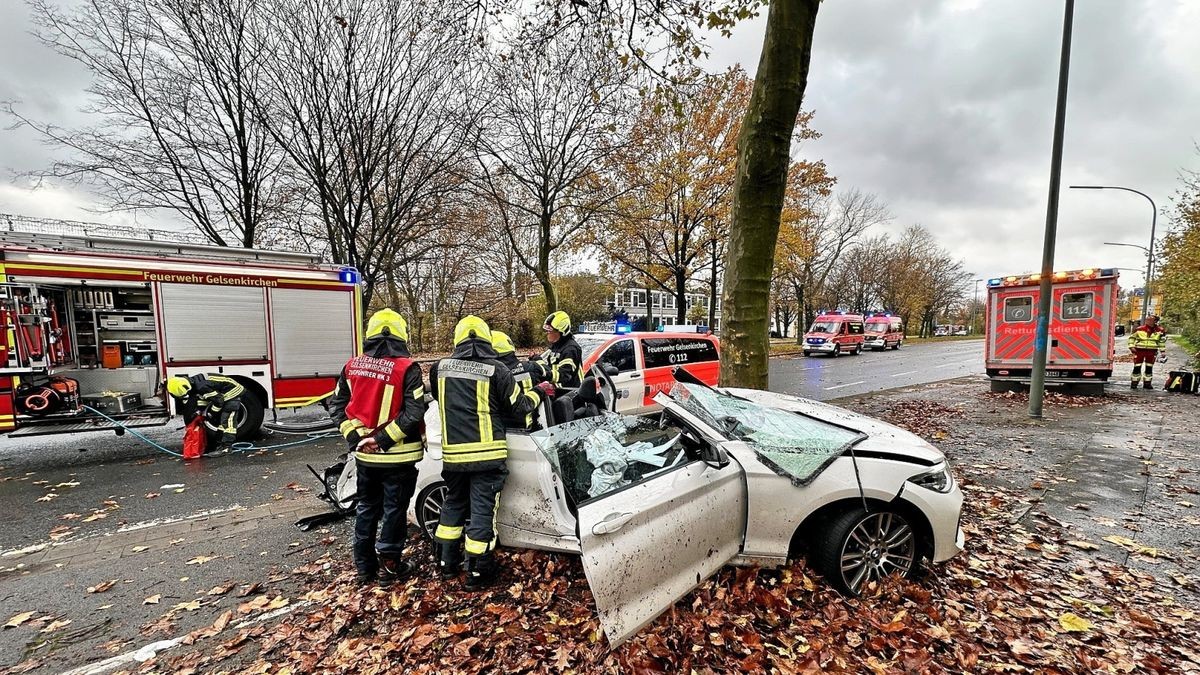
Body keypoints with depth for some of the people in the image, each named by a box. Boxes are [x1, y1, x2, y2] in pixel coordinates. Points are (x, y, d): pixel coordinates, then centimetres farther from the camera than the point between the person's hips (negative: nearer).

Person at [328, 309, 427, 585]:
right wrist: (384, 439, -15)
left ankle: (364, 565, 32)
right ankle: (389, 566, 22)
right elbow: (413, 413, -23)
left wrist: (354, 437, 1)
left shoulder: (353, 366, 1)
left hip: (365, 454, 5)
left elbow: (336, 406, 5)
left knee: (366, 508, 20)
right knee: (394, 510, 10)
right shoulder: (406, 367, -17)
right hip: (398, 455, -5)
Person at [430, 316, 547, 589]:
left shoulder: (441, 368, 0)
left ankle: (447, 562, 32)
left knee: (454, 503, 22)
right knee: (482, 510, 6)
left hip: (453, 454, 4)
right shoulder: (496, 370, -10)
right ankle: (478, 572, 15)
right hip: (487, 454, -4)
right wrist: (538, 392, 14)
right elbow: (518, 407, -4)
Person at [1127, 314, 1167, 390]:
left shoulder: (1160, 330, 4)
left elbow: (1162, 341, 14)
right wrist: (1131, 346, -3)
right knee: (1137, 367, -1)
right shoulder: (1140, 329, -3)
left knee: (1149, 367, 8)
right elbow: (1132, 337, 7)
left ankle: (1147, 383, 18)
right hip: (1140, 350, -2)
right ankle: (1134, 382, 6)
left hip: (1152, 351, 2)